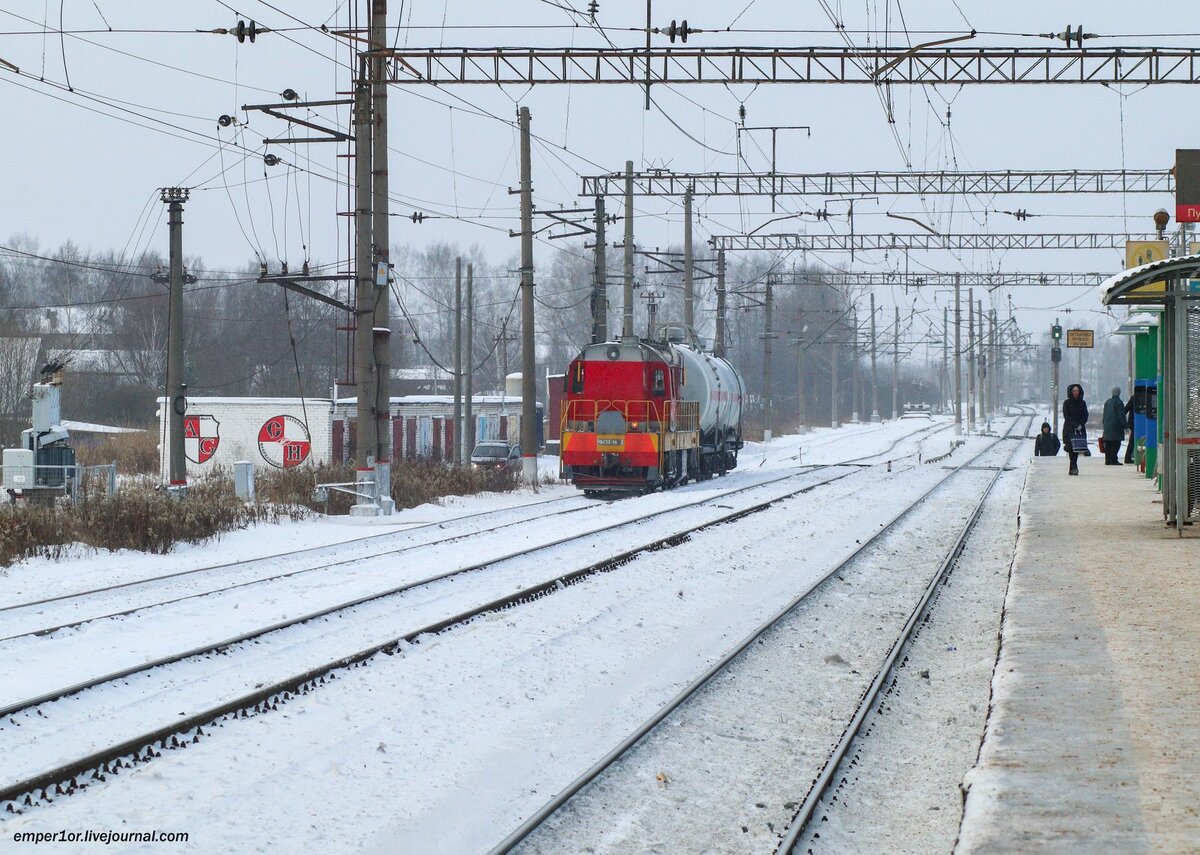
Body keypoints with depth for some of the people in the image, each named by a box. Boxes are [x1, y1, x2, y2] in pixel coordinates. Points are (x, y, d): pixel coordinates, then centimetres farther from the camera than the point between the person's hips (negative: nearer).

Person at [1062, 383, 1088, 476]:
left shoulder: (1082, 403, 12)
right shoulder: (1067, 403, 3)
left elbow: (1085, 416, 8)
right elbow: (1067, 416, -3)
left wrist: (1080, 425, -8)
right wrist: (1076, 425, -12)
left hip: (1080, 430, 3)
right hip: (1069, 429, -3)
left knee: (1077, 448, -3)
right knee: (1072, 448, -13)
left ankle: (1072, 469, 4)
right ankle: (1074, 468, -20)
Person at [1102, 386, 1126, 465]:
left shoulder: (1107, 402, 14)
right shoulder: (1118, 402, -10)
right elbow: (1121, 415, -13)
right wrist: (1124, 425, -8)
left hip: (1107, 425, 8)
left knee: (1108, 445, 9)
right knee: (1115, 444, -7)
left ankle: (1107, 460, 10)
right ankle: (1113, 460, -12)